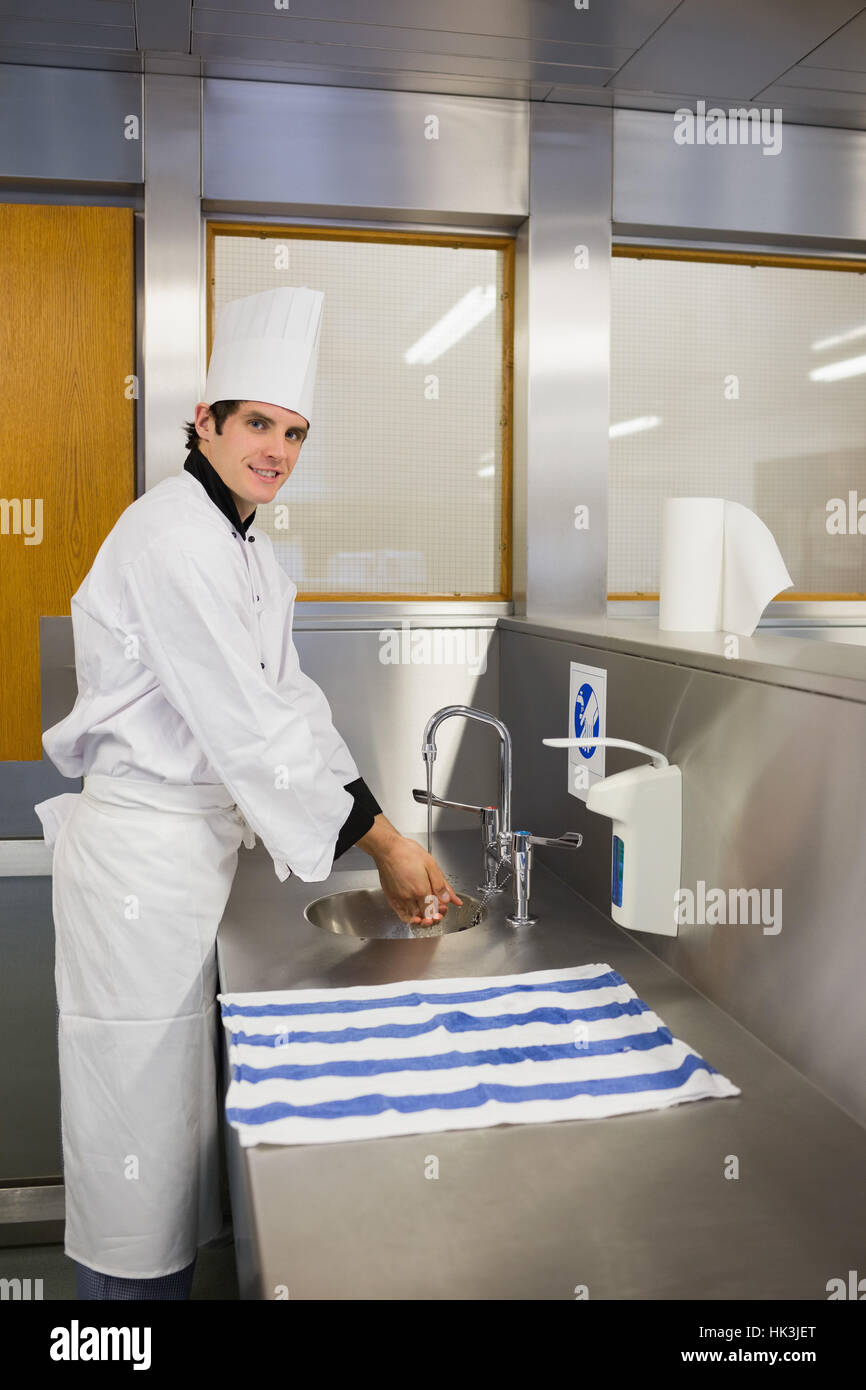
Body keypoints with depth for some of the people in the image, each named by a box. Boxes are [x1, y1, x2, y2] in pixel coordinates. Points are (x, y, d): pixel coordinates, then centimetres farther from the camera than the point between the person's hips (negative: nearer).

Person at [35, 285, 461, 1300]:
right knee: (138, 1097, 4)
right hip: (139, 847, -9)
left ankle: (167, 1279, 36)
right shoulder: (171, 538, -18)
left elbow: (286, 703, 11)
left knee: (177, 1094, 19)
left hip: (196, 838, 10)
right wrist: (381, 844, -14)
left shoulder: (245, 548, 12)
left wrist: (389, 841, 4)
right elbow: (247, 725, -21)